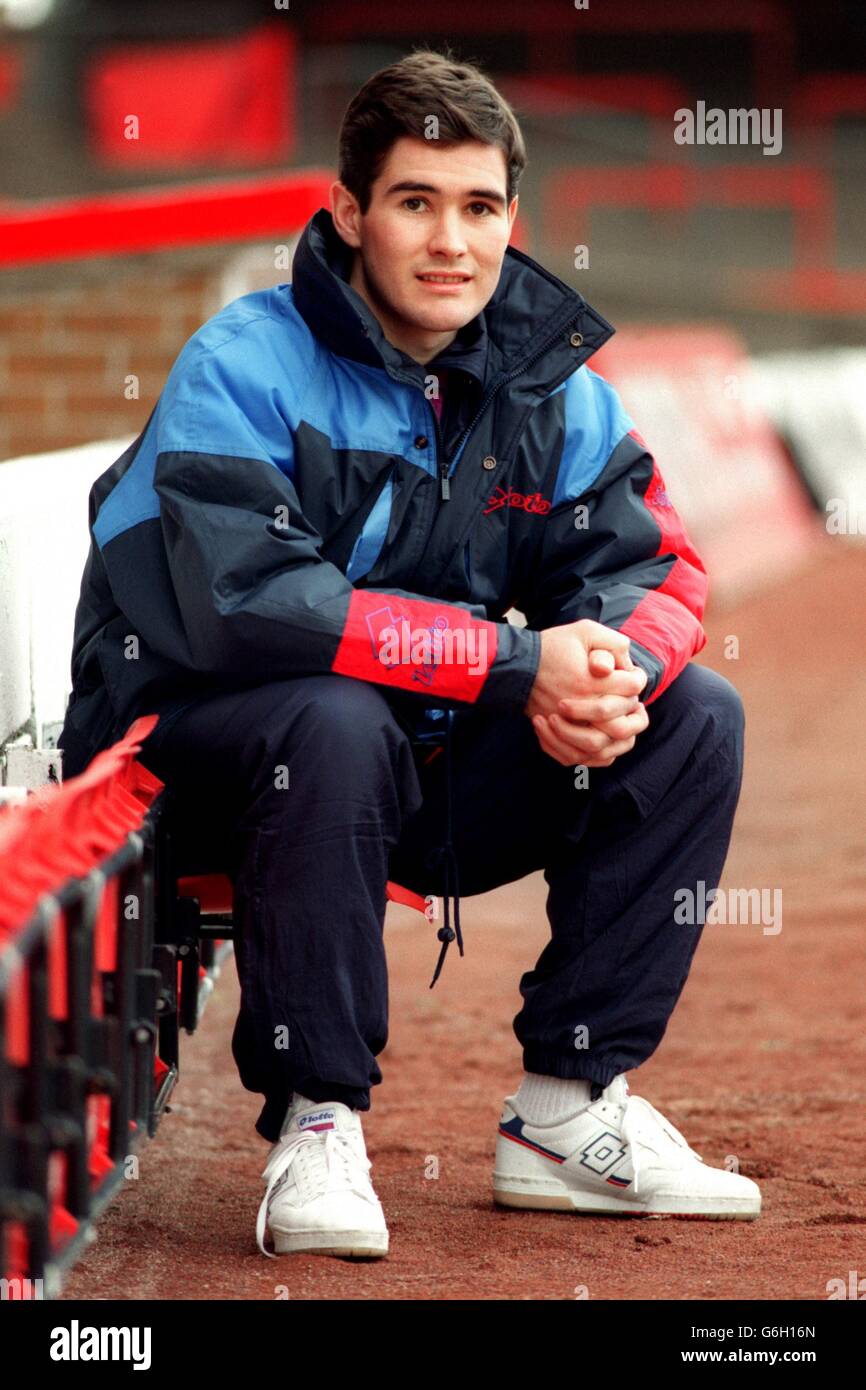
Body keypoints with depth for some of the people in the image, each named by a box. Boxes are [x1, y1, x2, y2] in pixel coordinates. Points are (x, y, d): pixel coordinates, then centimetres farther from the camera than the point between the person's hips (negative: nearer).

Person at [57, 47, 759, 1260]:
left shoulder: (546, 379, 2)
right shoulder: (247, 366, -18)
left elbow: (653, 565, 1)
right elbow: (245, 603, -31)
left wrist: (609, 671, -26)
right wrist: (518, 662, -31)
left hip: (428, 775, 6)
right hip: (191, 767, -6)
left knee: (694, 714, -7)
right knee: (335, 719, -38)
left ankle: (568, 1110, -5)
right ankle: (315, 1119, -23)